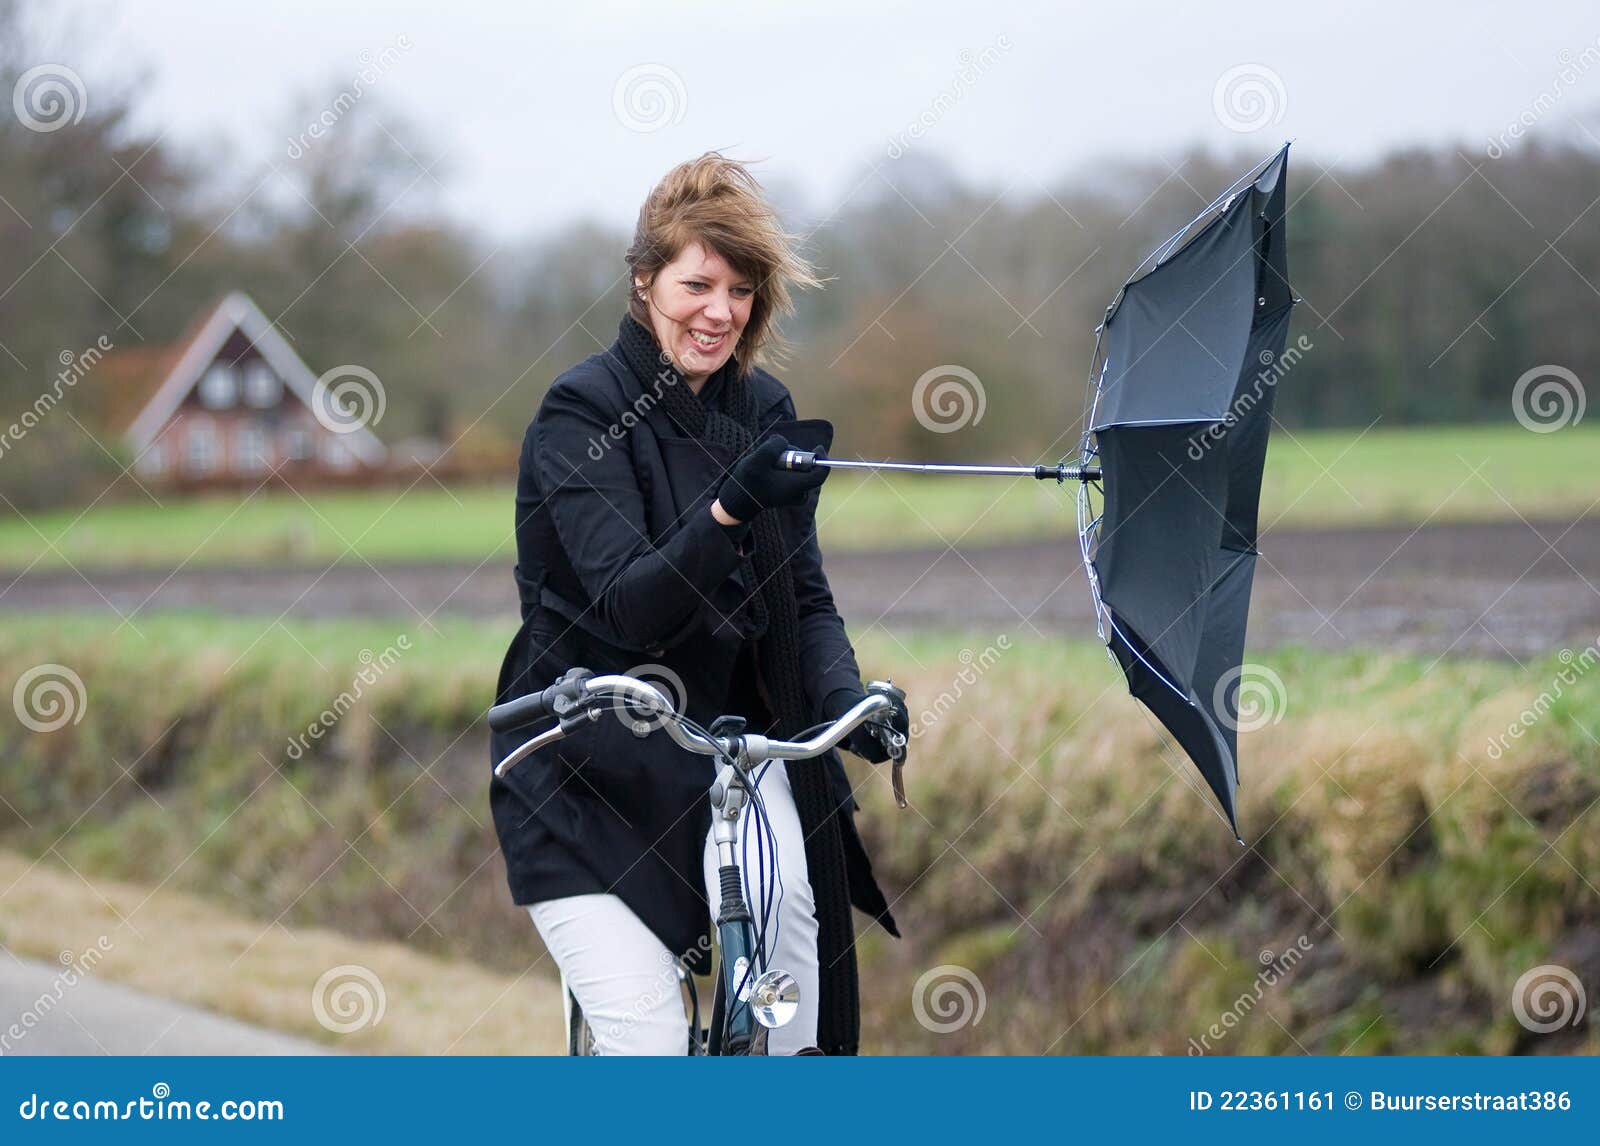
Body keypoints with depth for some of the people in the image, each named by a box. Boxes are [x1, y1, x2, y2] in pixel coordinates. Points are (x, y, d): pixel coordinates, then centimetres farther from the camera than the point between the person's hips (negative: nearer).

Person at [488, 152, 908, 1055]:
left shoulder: (764, 411, 4)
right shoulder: (582, 411, -13)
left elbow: (805, 593, 6)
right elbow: (627, 605, -24)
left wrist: (845, 695, -15)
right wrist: (730, 508, -40)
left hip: (727, 737, 4)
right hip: (586, 751, -4)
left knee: (777, 880, -29)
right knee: (648, 1043, -15)